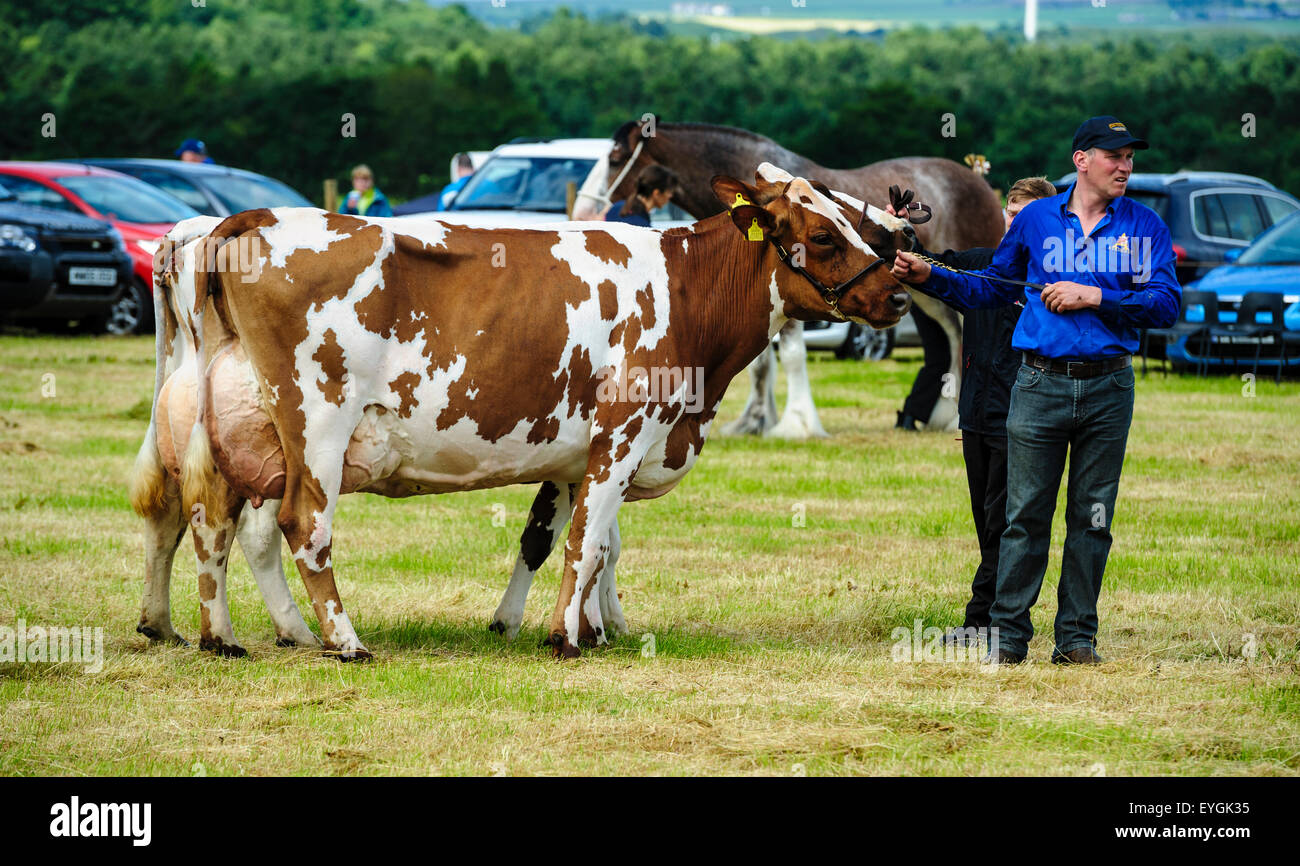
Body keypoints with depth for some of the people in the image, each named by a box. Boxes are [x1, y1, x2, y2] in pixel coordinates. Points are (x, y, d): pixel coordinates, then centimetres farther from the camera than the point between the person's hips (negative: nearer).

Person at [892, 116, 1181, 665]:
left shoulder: (1144, 226, 5)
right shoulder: (1036, 219, 8)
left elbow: (1166, 305, -4)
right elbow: (991, 287, 18)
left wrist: (1094, 296, -12)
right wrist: (929, 278, 7)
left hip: (1108, 388, 0)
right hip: (1040, 386, 0)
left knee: (1092, 517, 5)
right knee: (1025, 514, -2)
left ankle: (1077, 636, 12)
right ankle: (1007, 634, 4)